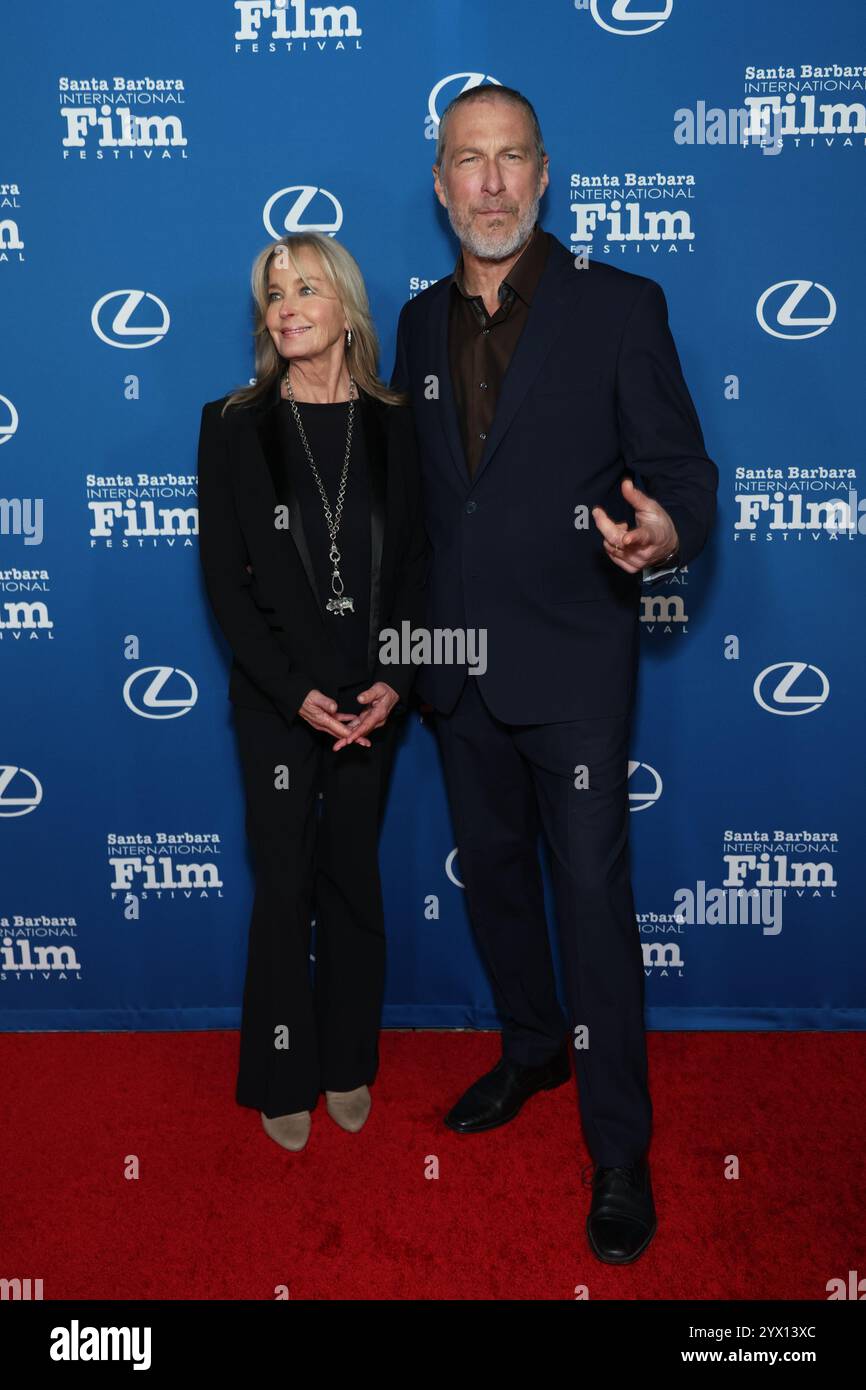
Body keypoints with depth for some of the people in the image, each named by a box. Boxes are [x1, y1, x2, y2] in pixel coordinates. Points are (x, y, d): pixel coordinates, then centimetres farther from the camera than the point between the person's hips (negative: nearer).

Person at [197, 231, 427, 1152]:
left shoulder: (395, 425, 2)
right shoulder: (233, 425, -3)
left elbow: (416, 565, 2)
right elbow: (224, 577, -6)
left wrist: (393, 682, -10)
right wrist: (296, 692, -13)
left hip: (374, 696, 2)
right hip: (277, 697, -1)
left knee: (353, 878, 12)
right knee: (285, 886, 5)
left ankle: (349, 1064, 30)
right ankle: (283, 1078, 24)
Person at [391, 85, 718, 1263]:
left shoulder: (620, 306, -5)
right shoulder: (420, 322, 10)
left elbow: (682, 468, -7)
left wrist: (666, 532, -30)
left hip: (572, 659, -5)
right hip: (461, 664, 6)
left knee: (592, 893, -1)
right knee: (491, 867, 17)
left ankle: (619, 1147, 15)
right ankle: (534, 1048, 41)